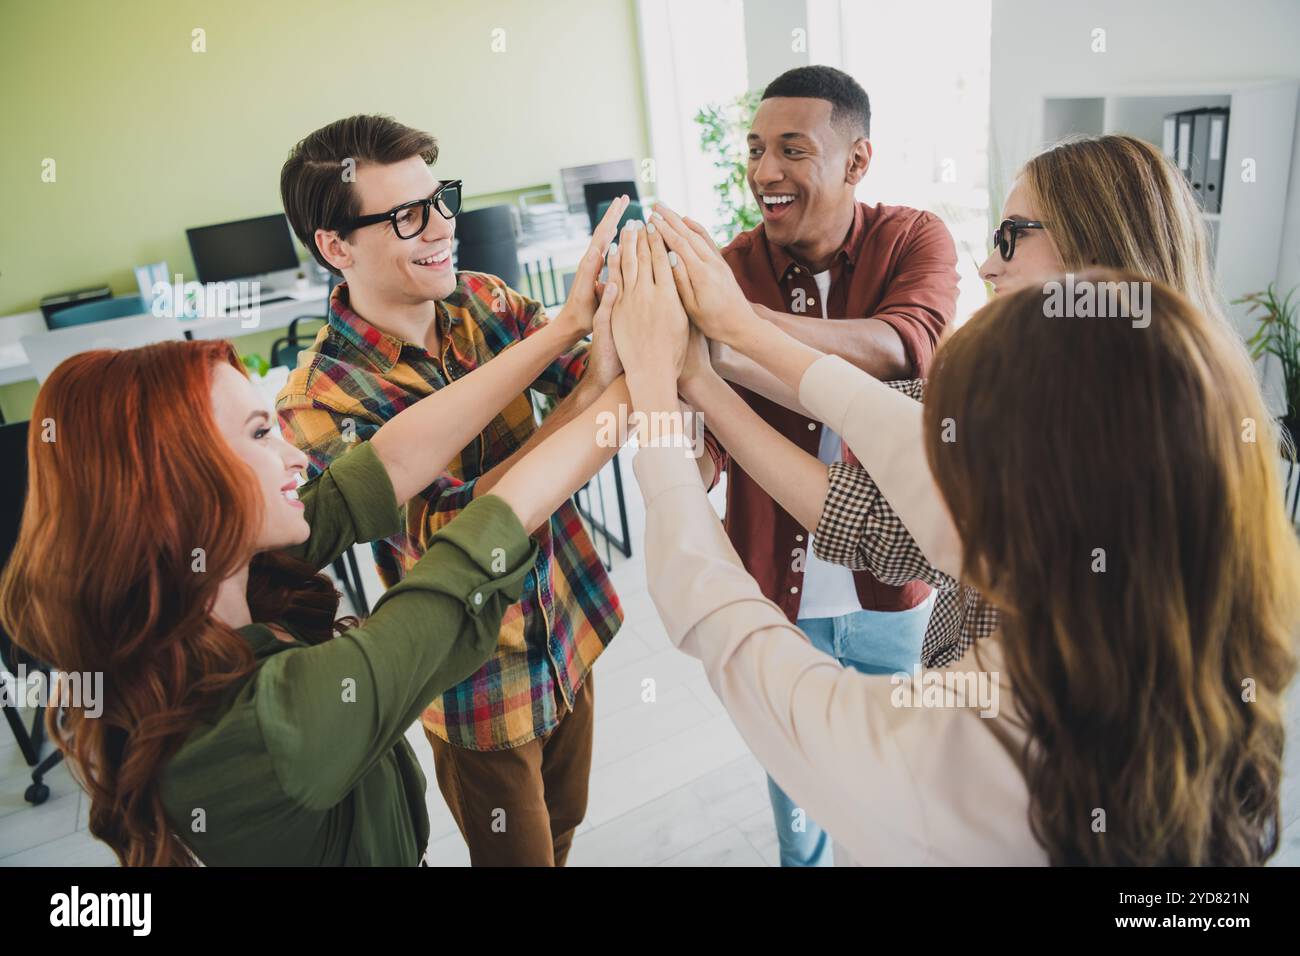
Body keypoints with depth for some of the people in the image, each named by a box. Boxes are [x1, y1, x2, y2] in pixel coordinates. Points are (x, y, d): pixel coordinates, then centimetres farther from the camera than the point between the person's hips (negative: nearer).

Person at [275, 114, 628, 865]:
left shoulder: (484, 300, -7)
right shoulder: (321, 400, -22)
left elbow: (603, 378, -15)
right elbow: (456, 533, -33)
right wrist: (595, 389, -42)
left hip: (571, 629, 5)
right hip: (480, 690, -4)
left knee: (564, 827, 27)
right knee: (520, 853, 18)